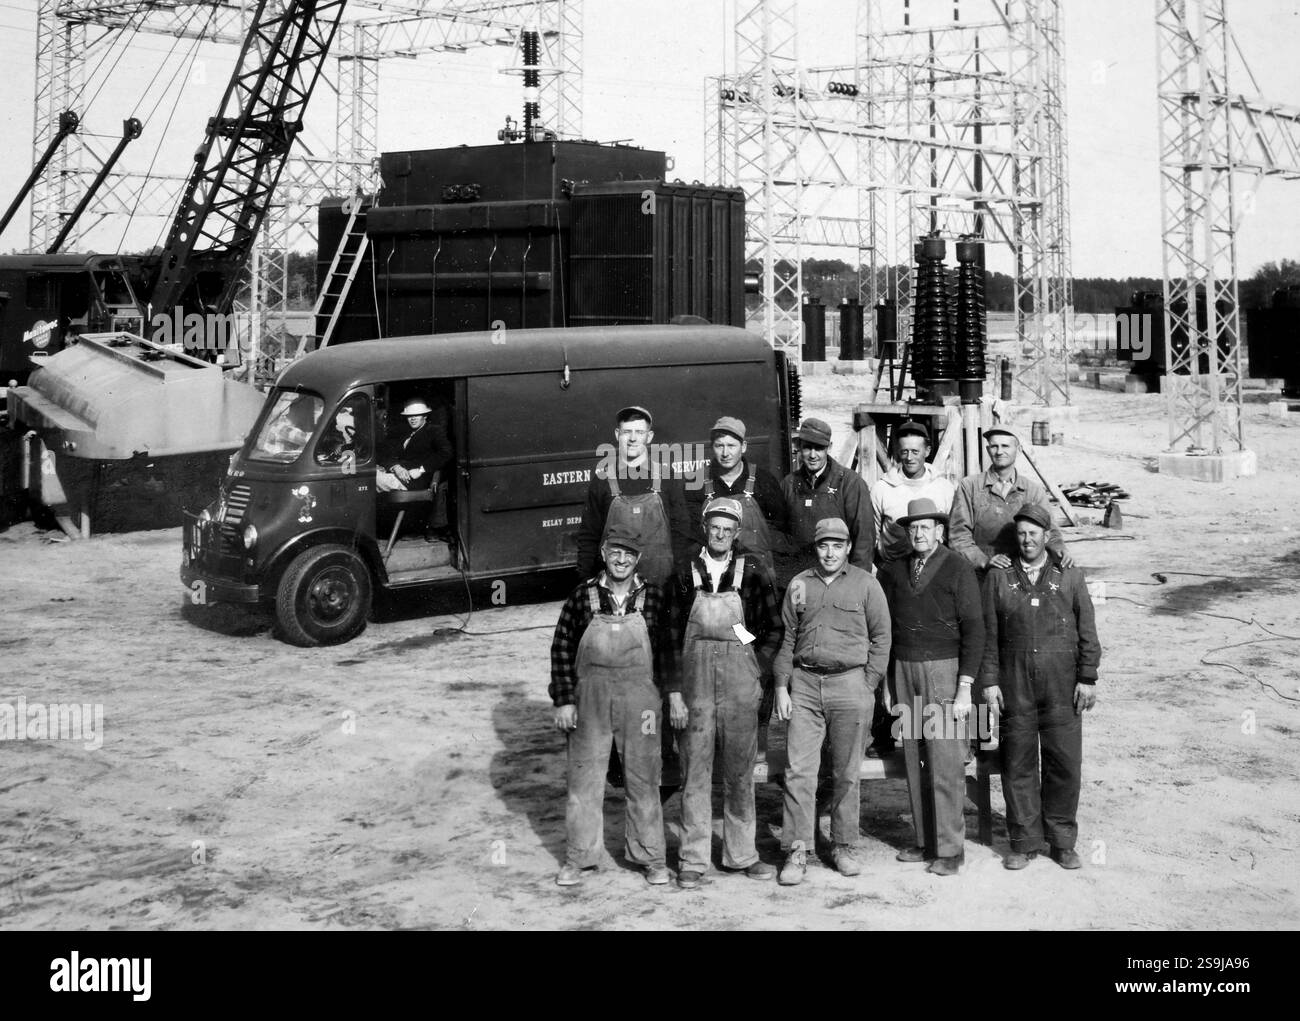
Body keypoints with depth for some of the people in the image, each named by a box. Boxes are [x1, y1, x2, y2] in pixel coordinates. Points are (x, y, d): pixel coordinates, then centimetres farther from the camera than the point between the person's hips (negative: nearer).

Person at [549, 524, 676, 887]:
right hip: (590, 700, 0)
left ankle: (651, 857, 19)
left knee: (644, 778, 7)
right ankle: (579, 858, 18)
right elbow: (562, 649, 1)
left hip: (640, 700, 0)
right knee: (584, 778, 7)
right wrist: (563, 701, -2)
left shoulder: (653, 598, -1)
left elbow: (669, 649, 5)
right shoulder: (583, 597, -2)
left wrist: (674, 691, -3)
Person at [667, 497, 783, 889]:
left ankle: (740, 854, 20)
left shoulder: (752, 572, 3)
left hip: (741, 681, 1)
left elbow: (774, 627, 9)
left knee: (740, 770, 8)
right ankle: (693, 860, 8)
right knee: (695, 771, 2)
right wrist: (674, 691, -3)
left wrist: (759, 673, 1)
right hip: (694, 680, 0)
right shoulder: (686, 574, 2)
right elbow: (672, 635, 2)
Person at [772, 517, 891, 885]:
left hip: (850, 681, -1)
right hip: (804, 683, 2)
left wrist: (867, 684, -3)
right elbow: (787, 638, 13)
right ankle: (796, 852, 0)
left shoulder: (865, 584, 4)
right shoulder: (799, 584, 10)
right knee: (798, 769, -4)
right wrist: (781, 686, 5)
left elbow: (881, 637, 4)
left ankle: (844, 847, 17)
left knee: (847, 773, 5)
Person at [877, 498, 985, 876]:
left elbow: (973, 630, -5)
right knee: (915, 762, 7)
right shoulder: (893, 571, 10)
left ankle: (950, 849, 1)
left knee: (945, 763, -5)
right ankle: (924, 841, 16)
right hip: (904, 671, 4)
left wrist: (965, 688, -11)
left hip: (944, 668, -4)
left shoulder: (958, 570, -2)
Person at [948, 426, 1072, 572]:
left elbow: (1048, 530, 6)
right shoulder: (969, 486, 5)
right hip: (981, 575, -3)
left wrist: (1060, 549, -16)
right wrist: (984, 561, -15)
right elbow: (958, 536, 0)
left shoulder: (1034, 490, 11)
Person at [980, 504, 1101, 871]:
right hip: (1014, 686, 0)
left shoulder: (1070, 577, 8)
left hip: (1062, 687, 0)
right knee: (1018, 765, 3)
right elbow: (988, 634, 7)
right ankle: (1024, 841, 13)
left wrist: (1087, 679, 1)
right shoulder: (998, 578, 8)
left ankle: (1062, 842, 13)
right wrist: (989, 681, 1)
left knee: (1064, 764, 1)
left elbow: (1087, 632, 7)